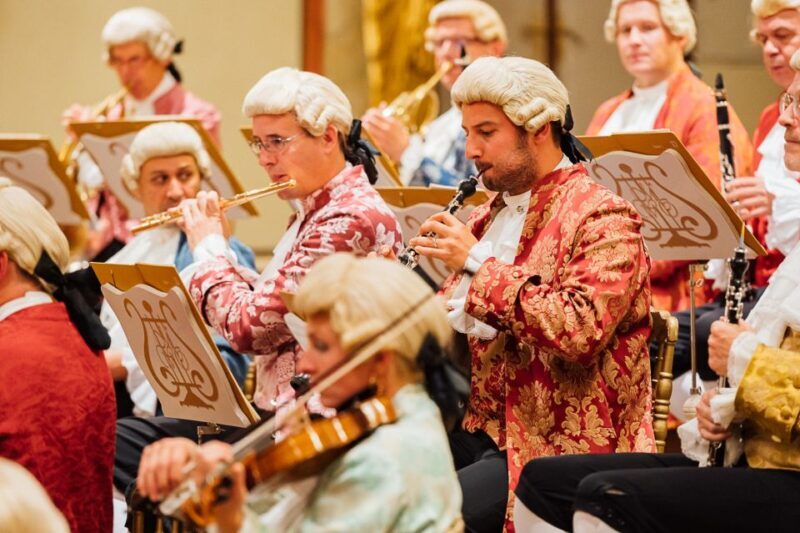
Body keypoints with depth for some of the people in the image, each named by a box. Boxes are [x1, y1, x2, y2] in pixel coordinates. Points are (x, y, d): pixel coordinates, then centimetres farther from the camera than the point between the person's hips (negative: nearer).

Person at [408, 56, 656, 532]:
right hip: (475, 428, 8)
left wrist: (478, 264, -20)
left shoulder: (602, 217, -8)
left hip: (560, 446, -8)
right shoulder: (489, 214, 18)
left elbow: (579, 332, -24)